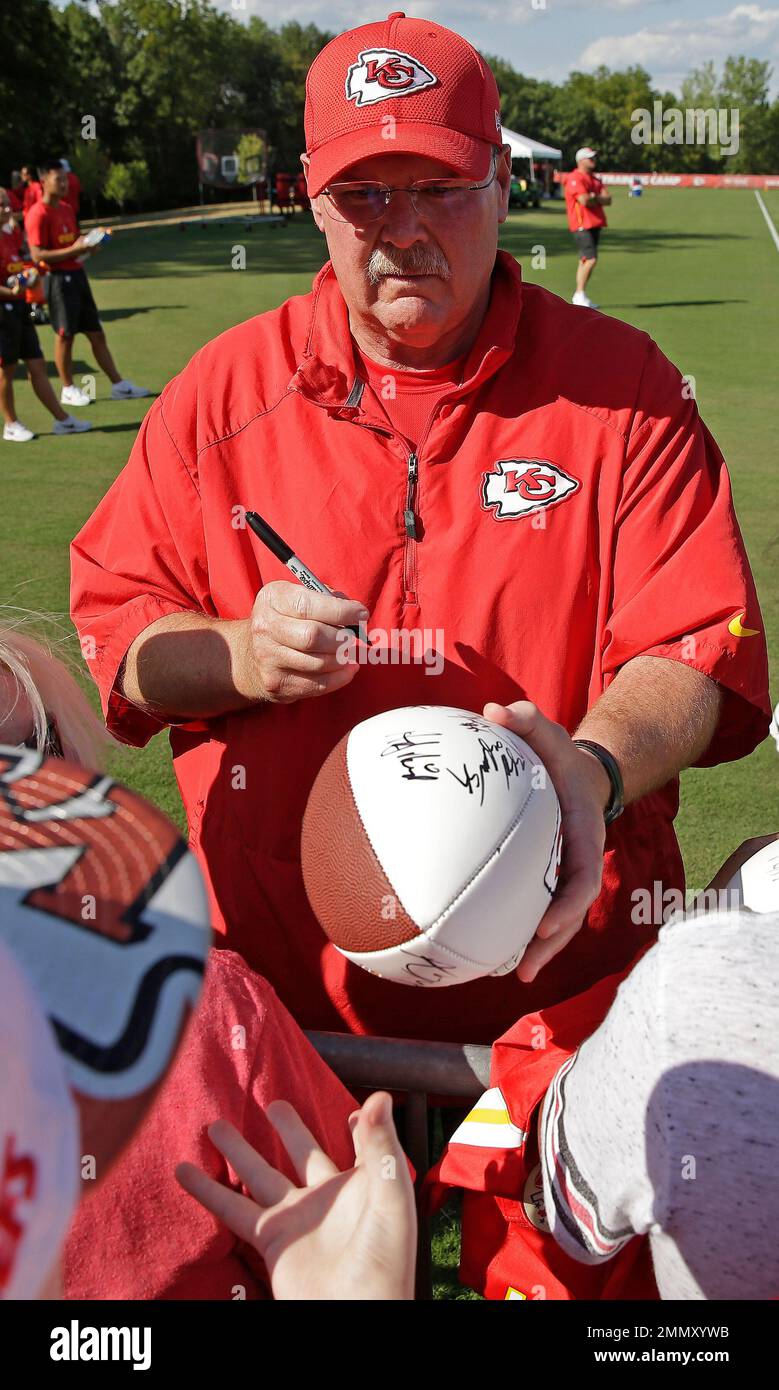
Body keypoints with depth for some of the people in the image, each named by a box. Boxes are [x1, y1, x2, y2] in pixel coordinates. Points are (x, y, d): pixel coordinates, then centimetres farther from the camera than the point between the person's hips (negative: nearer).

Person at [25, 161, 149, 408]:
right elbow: (37, 255, -18)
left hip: (77, 274, 8)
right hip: (59, 279, -8)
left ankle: (118, 385, 12)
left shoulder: (67, 208, 13)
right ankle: (68, 390, 13)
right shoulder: (38, 214, -13)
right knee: (65, 336, 1)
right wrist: (73, 250, -23)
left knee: (97, 334, 9)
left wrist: (88, 246, 4)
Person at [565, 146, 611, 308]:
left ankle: (580, 297, 13)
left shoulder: (595, 179, 18)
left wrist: (593, 198, -11)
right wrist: (599, 199, -2)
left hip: (595, 225, 9)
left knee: (585, 261, 9)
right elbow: (584, 200, -21)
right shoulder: (575, 179, -9)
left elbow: (608, 199, 8)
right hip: (582, 226, -9)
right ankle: (579, 295, -11)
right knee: (590, 260, -17)